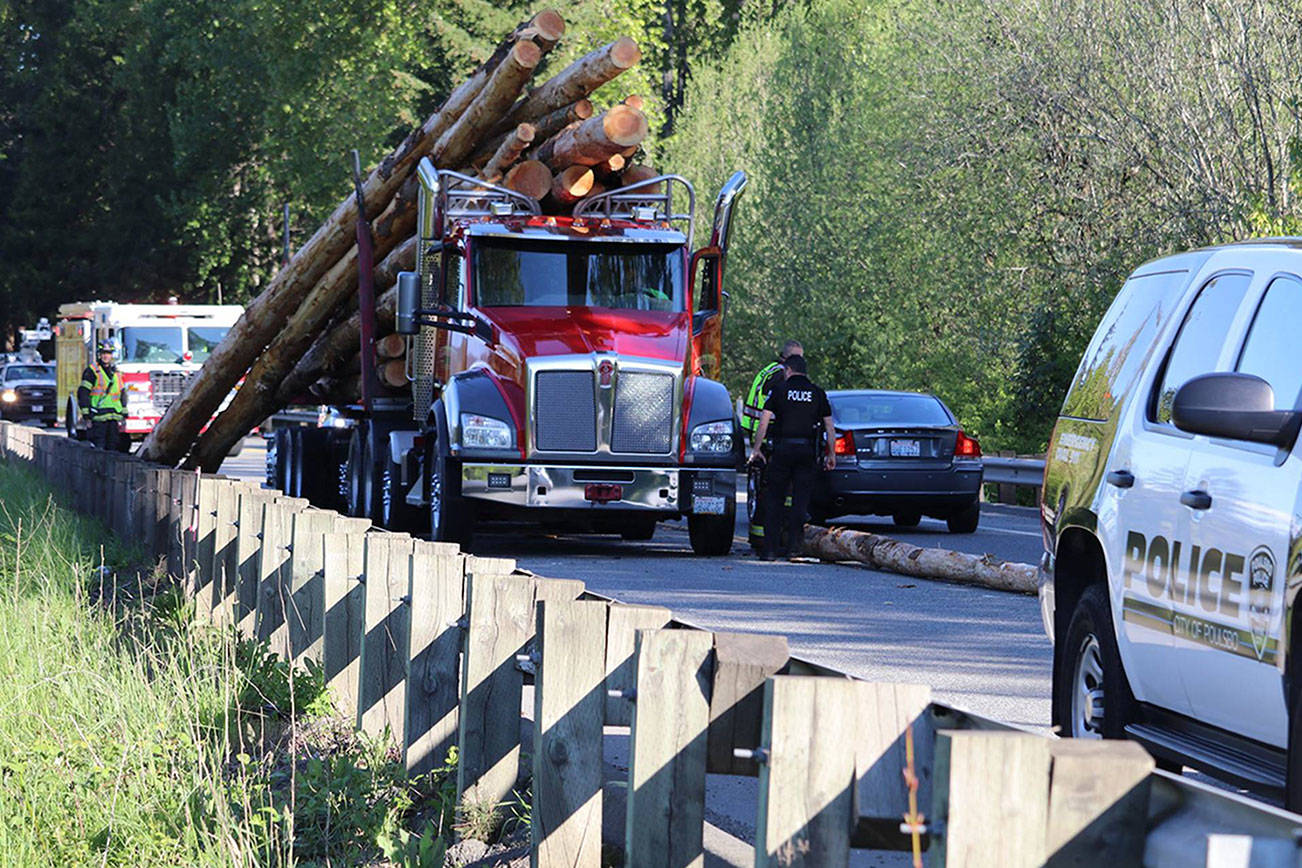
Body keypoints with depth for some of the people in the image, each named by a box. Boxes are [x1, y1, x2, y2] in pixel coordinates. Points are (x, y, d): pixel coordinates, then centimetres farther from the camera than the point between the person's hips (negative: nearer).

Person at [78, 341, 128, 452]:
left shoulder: (116, 373, 18)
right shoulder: (91, 371, -1)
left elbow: (122, 394, 24)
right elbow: (83, 392, -5)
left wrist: (124, 411, 19)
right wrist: (86, 411, -11)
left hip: (114, 417, 6)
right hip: (98, 415, -6)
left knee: (113, 445, 6)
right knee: (98, 443, -9)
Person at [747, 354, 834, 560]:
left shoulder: (780, 390, 1)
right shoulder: (818, 394, 8)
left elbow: (764, 421, -3)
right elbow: (829, 427, 8)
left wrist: (756, 448, 3)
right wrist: (831, 454, 14)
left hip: (783, 449, -2)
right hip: (807, 450, 2)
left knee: (774, 499, 5)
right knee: (800, 500, 5)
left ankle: (771, 547, 0)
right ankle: (792, 545, 0)